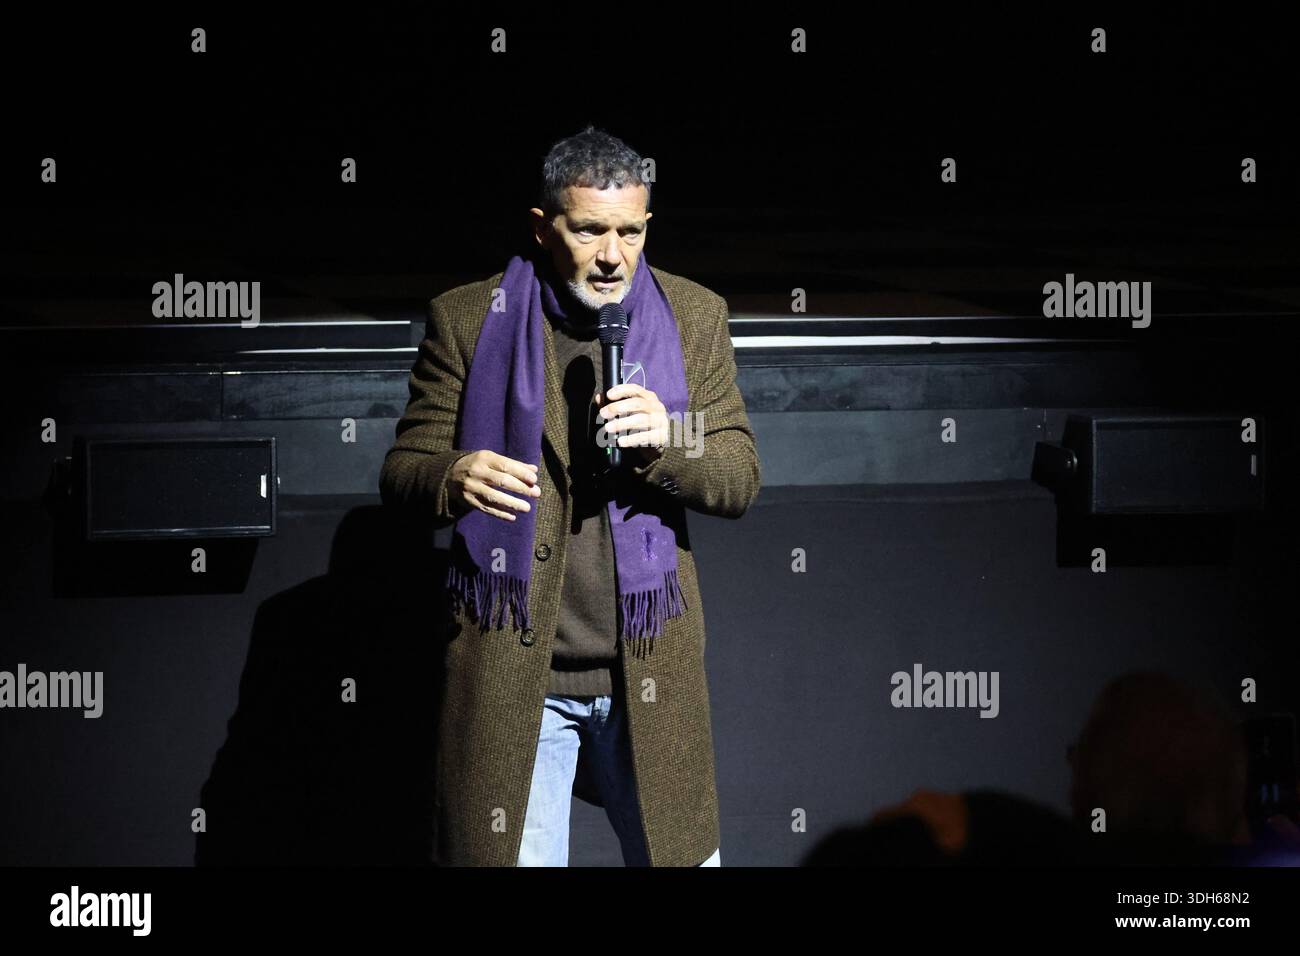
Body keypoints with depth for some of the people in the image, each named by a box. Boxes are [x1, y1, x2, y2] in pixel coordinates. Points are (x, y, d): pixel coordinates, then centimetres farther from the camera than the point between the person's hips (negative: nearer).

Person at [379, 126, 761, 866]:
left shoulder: (694, 316, 5)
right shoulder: (468, 320, 0)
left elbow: (741, 481, 3)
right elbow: (401, 473, 1)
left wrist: (668, 443, -18)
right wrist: (453, 478, -23)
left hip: (649, 666, 2)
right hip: (511, 667, -2)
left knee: (682, 854, 10)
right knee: (508, 857, 0)